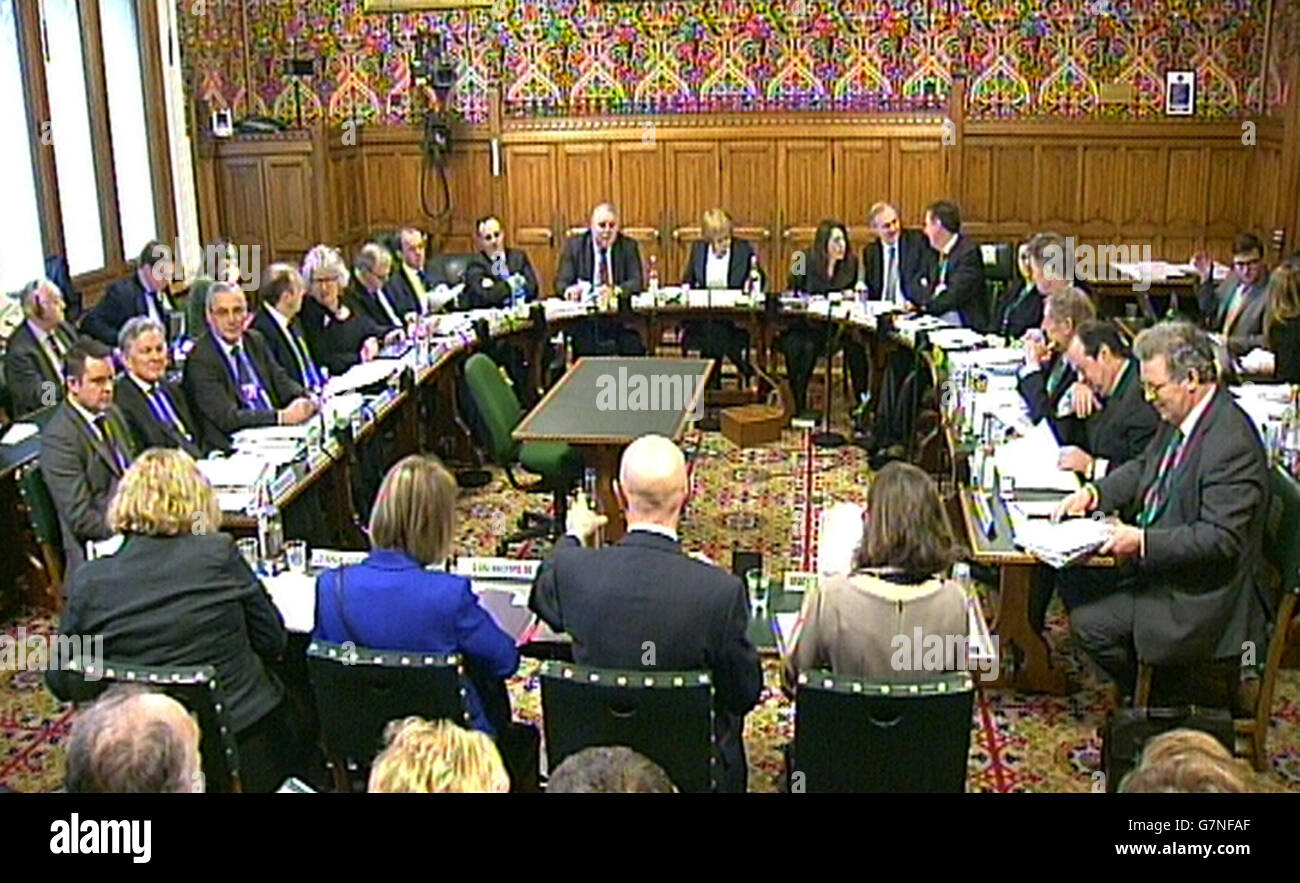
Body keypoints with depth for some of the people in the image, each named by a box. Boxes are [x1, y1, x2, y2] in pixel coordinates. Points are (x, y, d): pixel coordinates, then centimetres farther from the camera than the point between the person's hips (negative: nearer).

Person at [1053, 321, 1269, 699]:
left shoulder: (1232, 443, -27)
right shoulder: (1180, 418, 1)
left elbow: (1220, 539, -28)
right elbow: (1144, 469, 17)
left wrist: (1142, 541, -32)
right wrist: (1093, 493, 1)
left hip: (1198, 593, -9)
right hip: (1154, 562, 9)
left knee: (1090, 621, -14)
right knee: (1074, 582, 6)